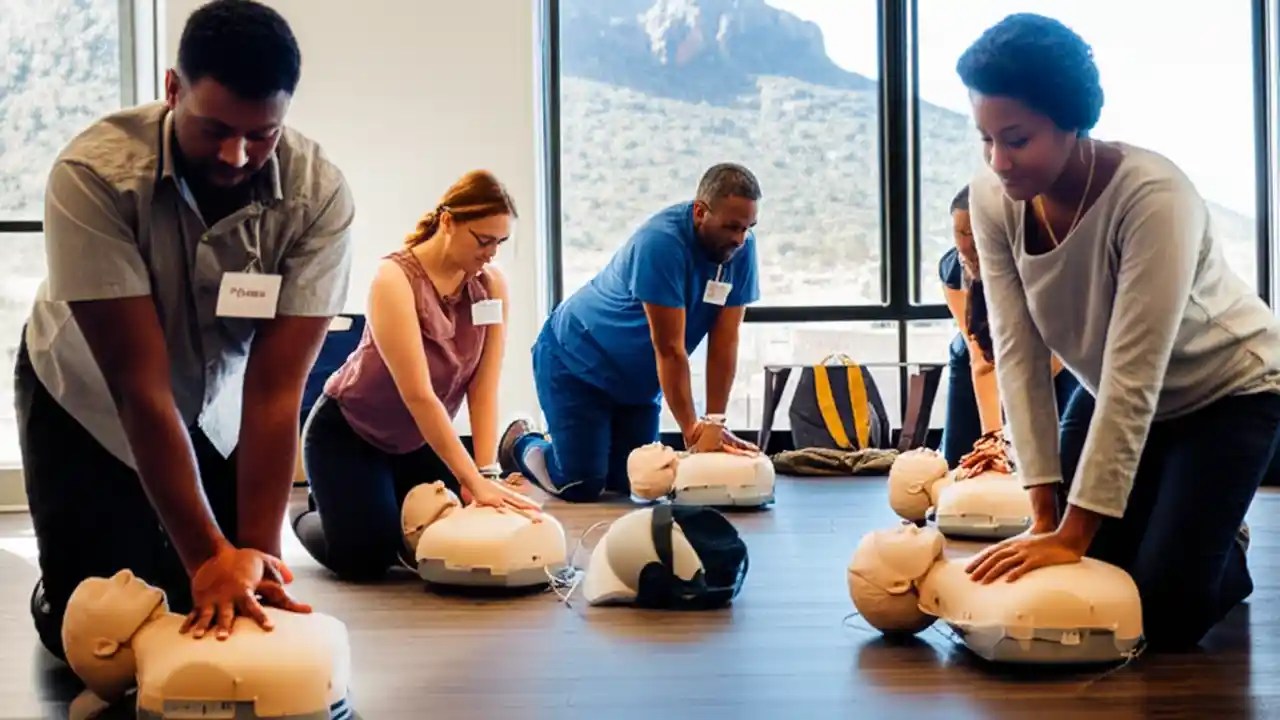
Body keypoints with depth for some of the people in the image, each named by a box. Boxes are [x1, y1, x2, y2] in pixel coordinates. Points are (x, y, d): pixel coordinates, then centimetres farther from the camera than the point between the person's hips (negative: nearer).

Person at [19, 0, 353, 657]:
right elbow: (140, 384, -33)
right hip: (89, 403, -2)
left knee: (244, 614, 1)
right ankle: (54, 599, 30)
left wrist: (257, 551, -32)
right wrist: (210, 554, -36)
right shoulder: (93, 174, -34)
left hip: (217, 405, 2)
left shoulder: (319, 195, -28)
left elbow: (275, 389, -27)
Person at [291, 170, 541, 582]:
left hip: (417, 440, 6)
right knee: (366, 558, -15)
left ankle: (388, 506, 25)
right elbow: (418, 395, -33)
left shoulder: (492, 285, -10)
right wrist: (475, 482, -36)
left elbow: (484, 388, -14)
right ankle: (308, 516, 19)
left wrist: (488, 473, -24)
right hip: (347, 432, -6)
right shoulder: (395, 279, -27)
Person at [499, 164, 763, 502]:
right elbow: (670, 349, -31)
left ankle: (559, 443, 32)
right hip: (575, 360, -7)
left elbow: (724, 342, -12)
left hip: (637, 378, 7)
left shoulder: (741, 247, -13)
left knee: (634, 483, 6)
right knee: (581, 487, -9)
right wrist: (693, 431, -29)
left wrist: (715, 422, -17)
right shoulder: (662, 242, -32)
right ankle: (521, 445, 21)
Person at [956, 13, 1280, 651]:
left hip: (1227, 390, -5)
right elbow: (1018, 354, -19)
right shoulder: (993, 199, -20)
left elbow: (1134, 378, -34)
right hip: (1112, 394, 5)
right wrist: (1045, 515, -21)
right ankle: (1191, 537, 26)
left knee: (1162, 614, -13)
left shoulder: (1153, 195, -34)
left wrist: (1073, 533, -34)